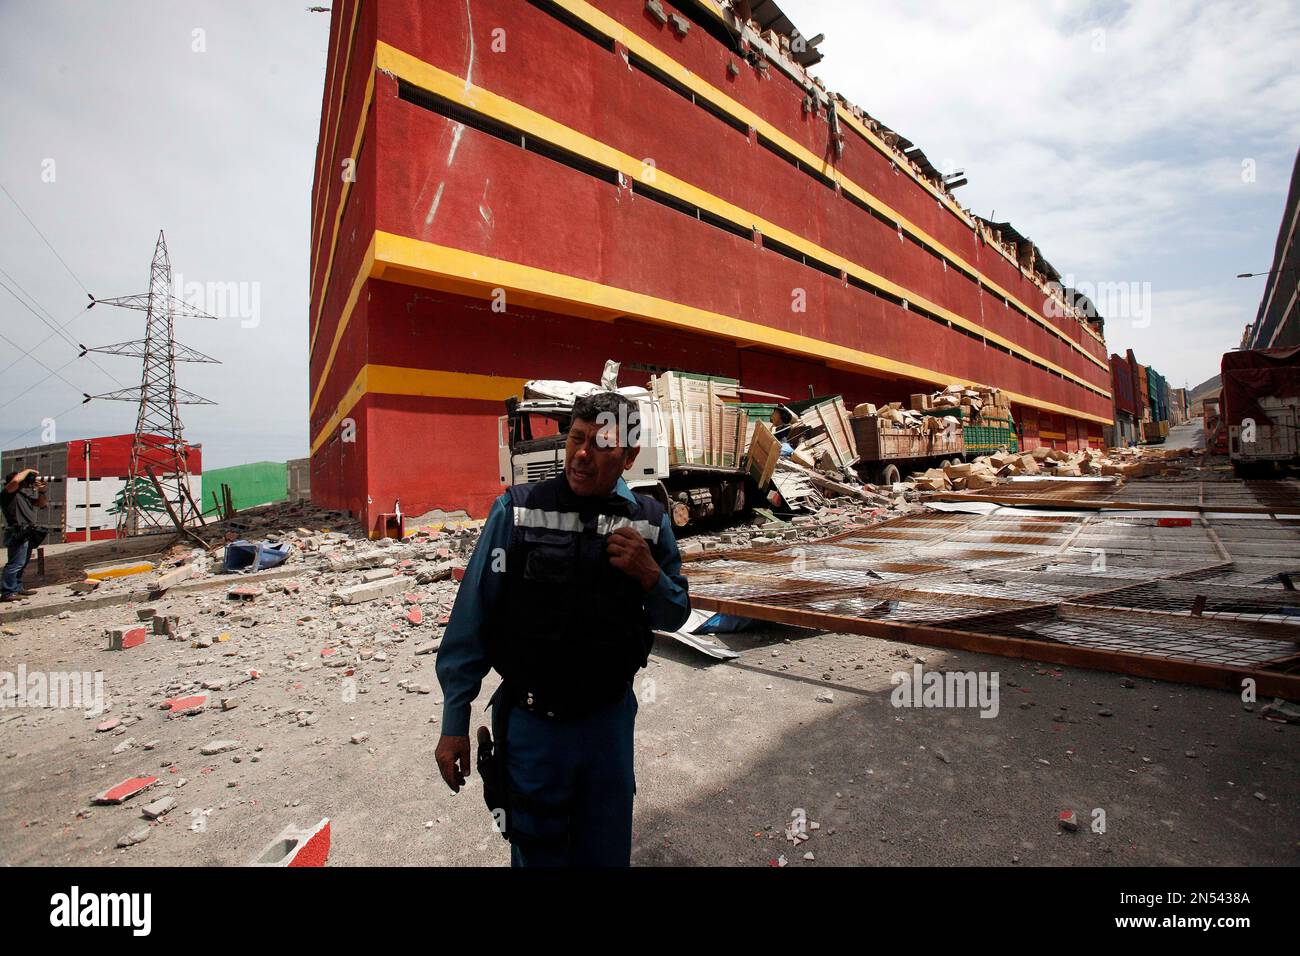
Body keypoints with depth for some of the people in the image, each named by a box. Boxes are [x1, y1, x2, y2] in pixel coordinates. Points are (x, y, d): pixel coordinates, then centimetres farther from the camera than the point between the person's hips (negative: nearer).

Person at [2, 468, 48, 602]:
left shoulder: (24, 493, 16)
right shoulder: (8, 494, -8)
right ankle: (8, 592, -9)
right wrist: (27, 471, -9)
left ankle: (17, 588, 25)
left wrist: (41, 491, 4)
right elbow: (16, 480, -27)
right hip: (18, 534, -9)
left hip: (27, 534, 9)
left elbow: (41, 504, 19)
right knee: (16, 563, -11)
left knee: (22, 563, 16)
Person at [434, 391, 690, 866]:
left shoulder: (650, 521, -5)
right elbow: (472, 619, -8)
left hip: (610, 720, 2)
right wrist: (454, 723, -3)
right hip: (531, 722, -2)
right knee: (537, 851, 20)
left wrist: (649, 574, -17)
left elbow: (674, 617, 5)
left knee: (607, 850, 23)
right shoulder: (515, 511, -12)